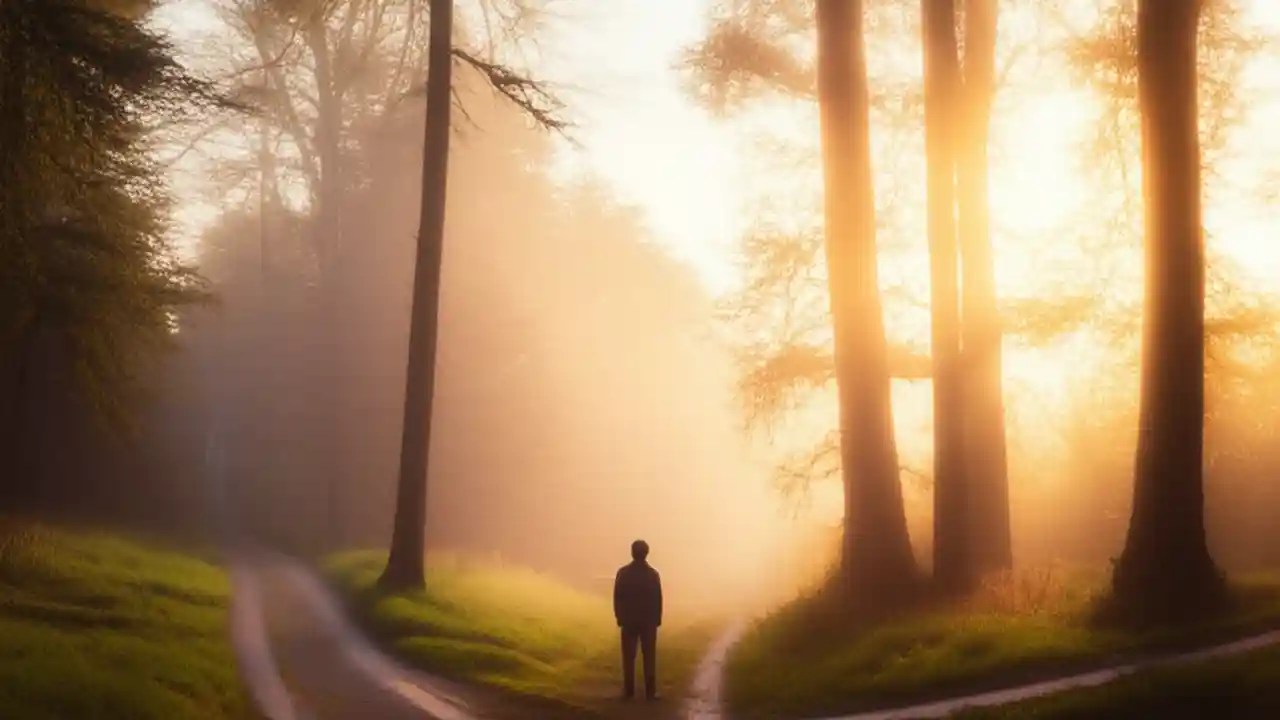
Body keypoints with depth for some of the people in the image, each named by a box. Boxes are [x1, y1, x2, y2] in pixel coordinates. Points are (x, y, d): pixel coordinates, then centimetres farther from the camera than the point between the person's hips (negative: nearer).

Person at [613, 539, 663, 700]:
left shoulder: (623, 573, -6)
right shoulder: (653, 574, -6)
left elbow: (617, 597, -3)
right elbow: (658, 599, -3)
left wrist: (619, 617, 7)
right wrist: (657, 619, 7)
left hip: (629, 620, 0)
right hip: (649, 620, 0)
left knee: (629, 656, 6)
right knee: (649, 656, 5)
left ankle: (629, 690, 4)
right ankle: (650, 691, 2)